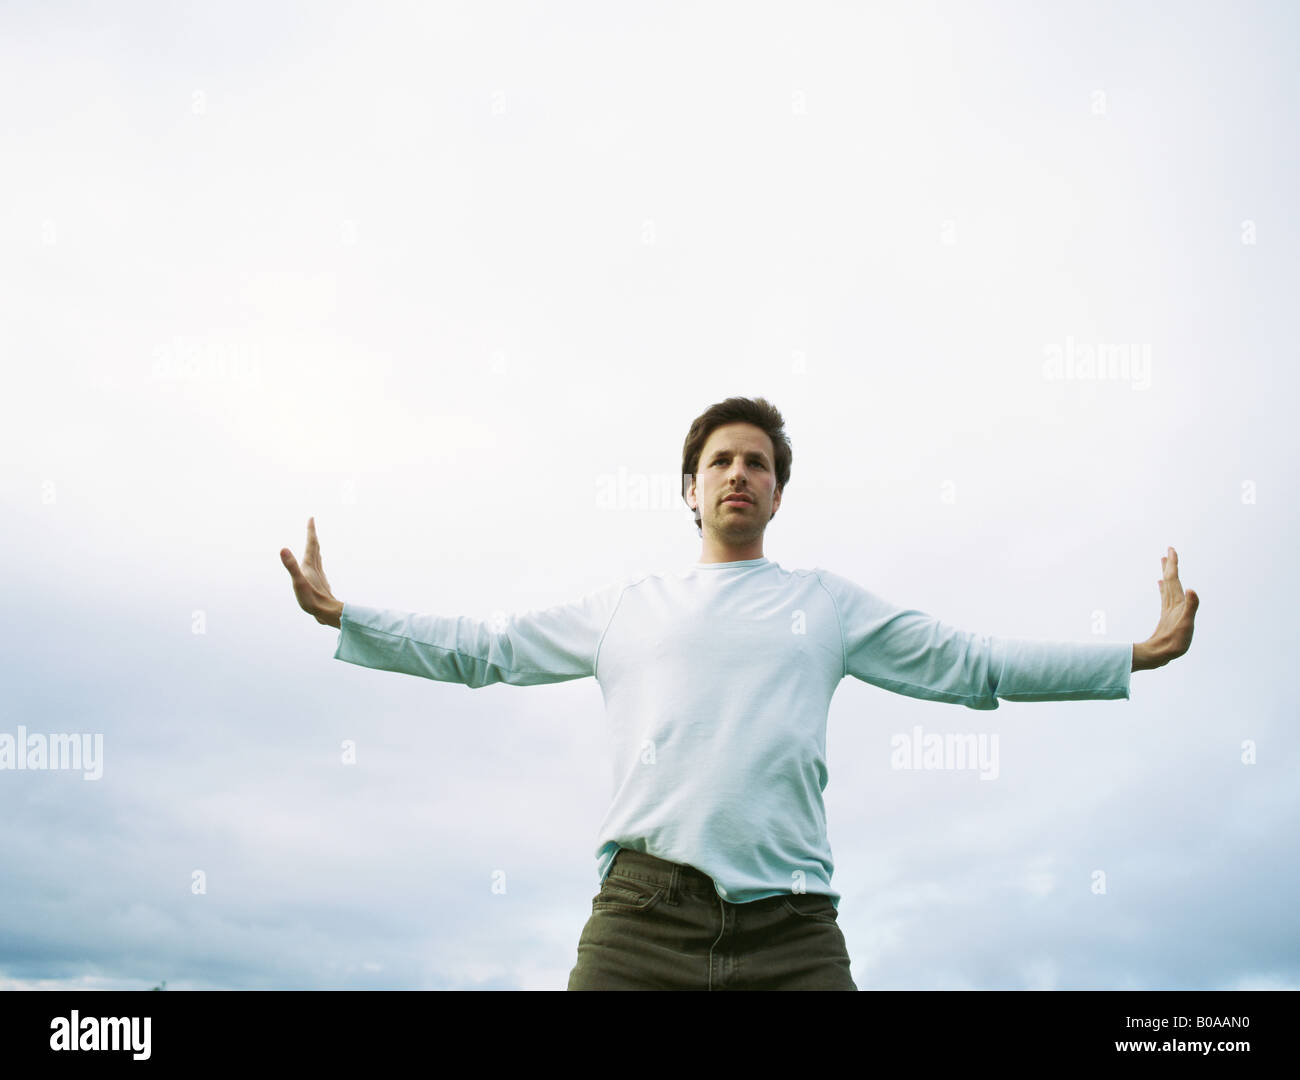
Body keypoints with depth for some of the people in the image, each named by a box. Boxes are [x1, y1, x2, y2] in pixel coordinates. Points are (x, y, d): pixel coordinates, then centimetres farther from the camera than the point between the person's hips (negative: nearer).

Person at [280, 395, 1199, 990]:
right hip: (643, 911, 1)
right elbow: (483, 648, 23)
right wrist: (341, 615, 18)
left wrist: (1140, 654, 12)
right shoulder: (626, 607, 21)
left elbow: (973, 664, 17)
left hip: (794, 923, 0)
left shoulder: (831, 604, 19)